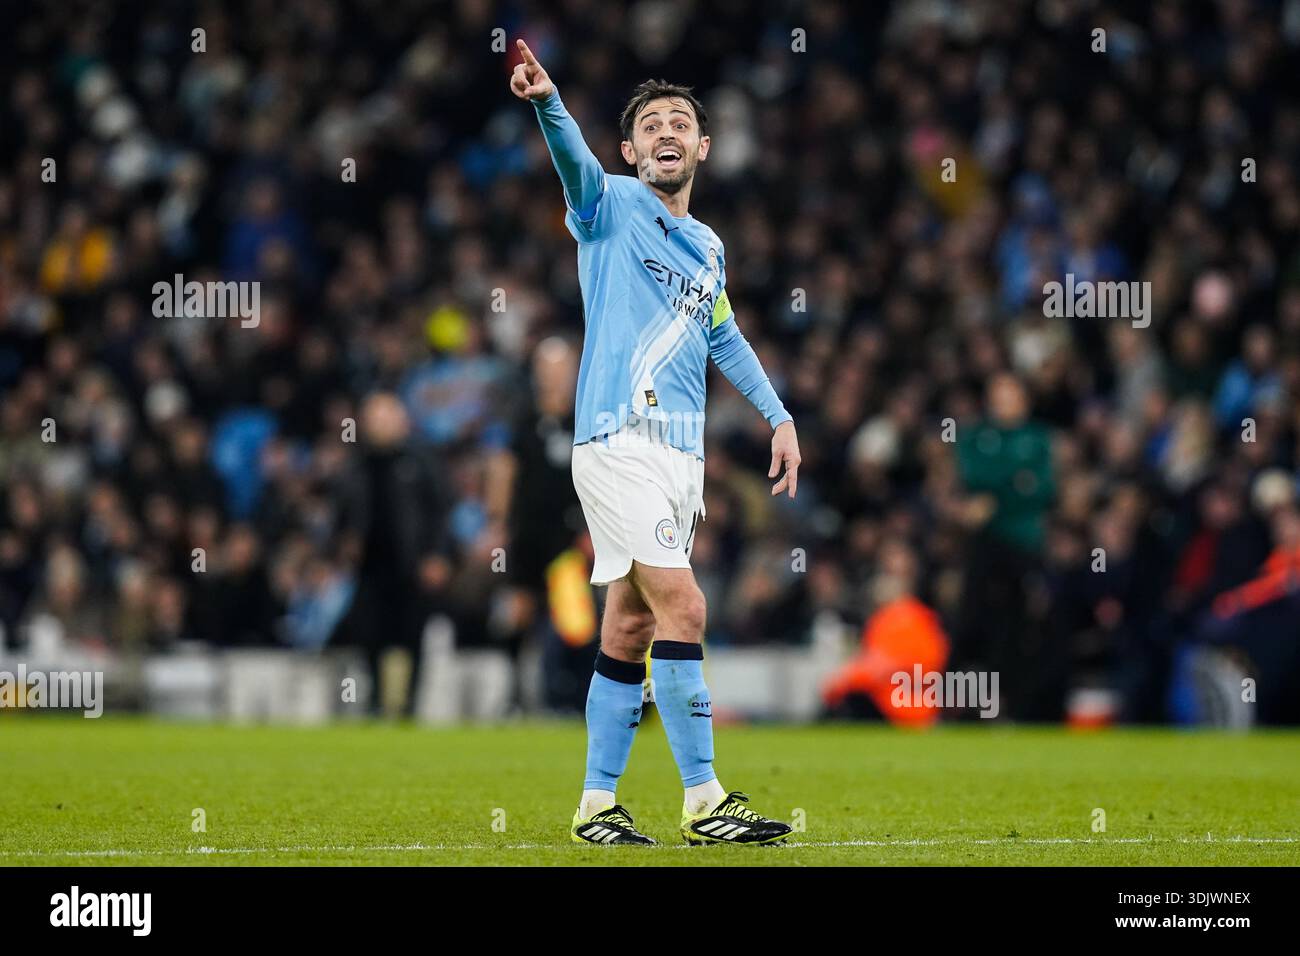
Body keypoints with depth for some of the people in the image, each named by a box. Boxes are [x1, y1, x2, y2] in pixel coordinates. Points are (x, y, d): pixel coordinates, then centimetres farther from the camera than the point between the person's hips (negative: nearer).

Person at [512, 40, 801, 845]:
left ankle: (597, 804, 13)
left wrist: (778, 415, 26)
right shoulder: (612, 207, -1)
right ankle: (704, 802, -15)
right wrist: (547, 101, -43)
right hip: (620, 440, -7)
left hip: (682, 453, 7)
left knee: (631, 629, 8)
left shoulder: (708, 248, 19)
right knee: (682, 607, -16)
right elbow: (576, 162, -22)